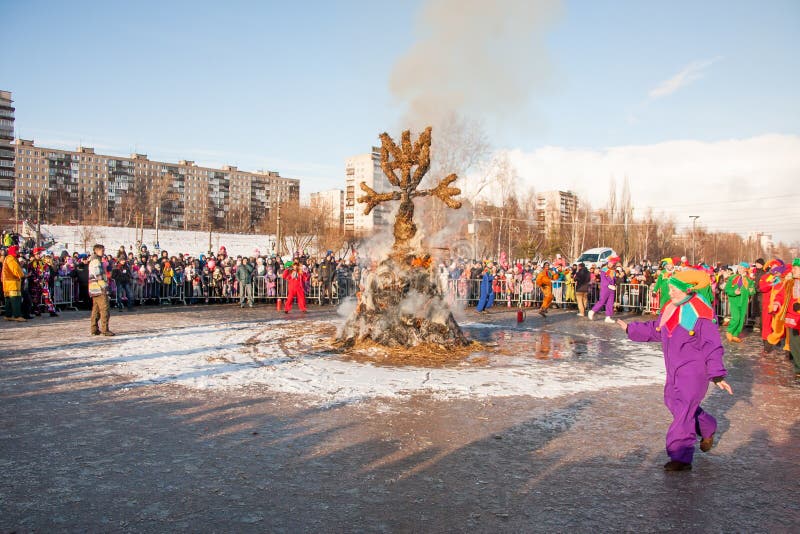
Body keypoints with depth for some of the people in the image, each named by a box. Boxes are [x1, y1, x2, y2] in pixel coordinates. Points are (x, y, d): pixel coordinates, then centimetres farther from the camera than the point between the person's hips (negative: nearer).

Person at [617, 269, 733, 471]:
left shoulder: (700, 312, -17)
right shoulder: (669, 308, 5)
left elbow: (712, 346, -15)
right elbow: (654, 330, 19)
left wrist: (717, 375, -17)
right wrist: (630, 328, 18)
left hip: (694, 370, -8)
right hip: (674, 369, 9)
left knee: (684, 410, -11)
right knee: (672, 401, 19)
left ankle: (681, 457, -4)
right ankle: (707, 428, 42)